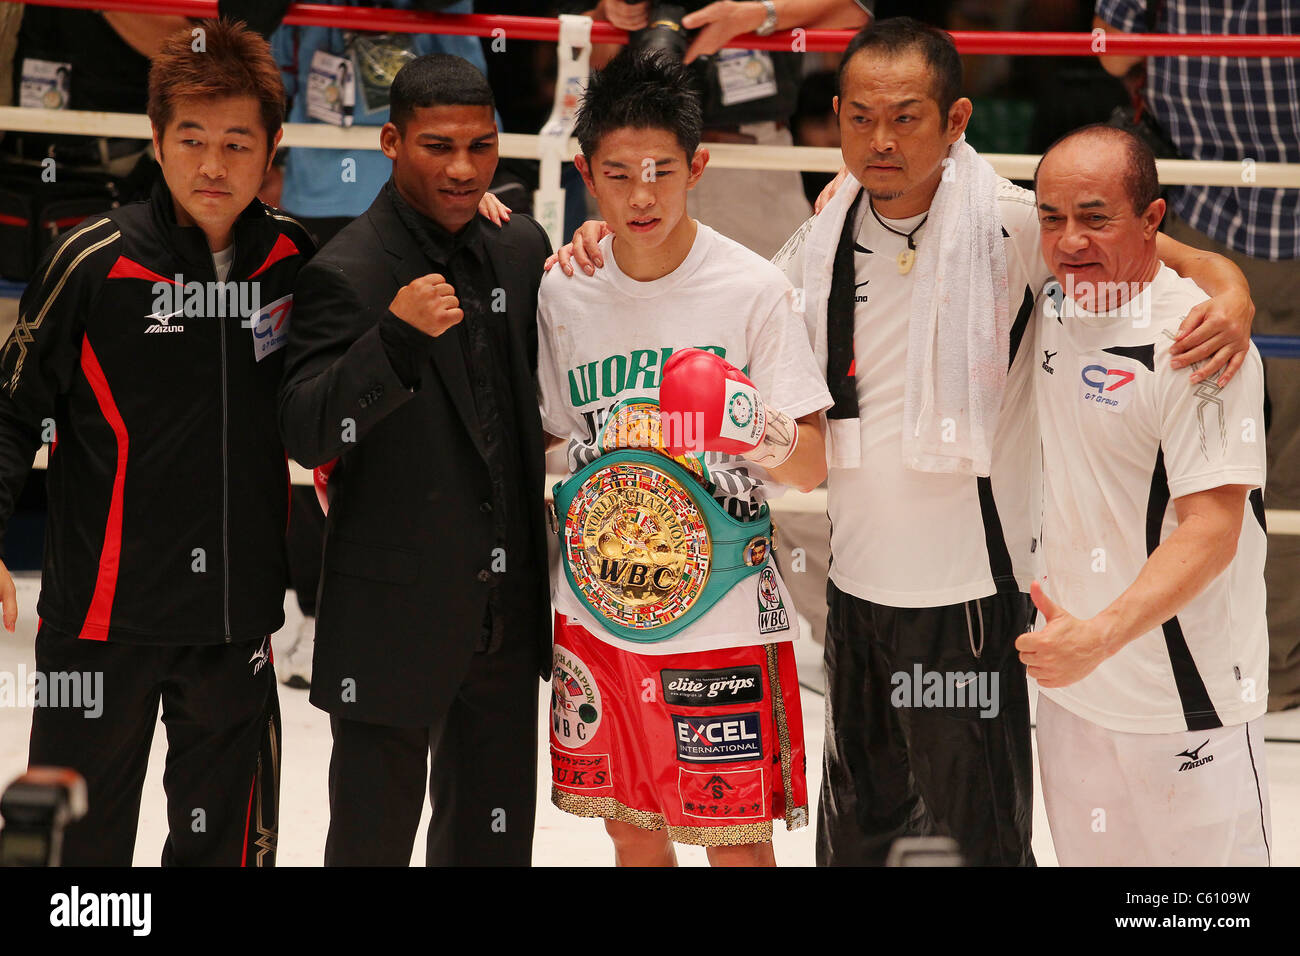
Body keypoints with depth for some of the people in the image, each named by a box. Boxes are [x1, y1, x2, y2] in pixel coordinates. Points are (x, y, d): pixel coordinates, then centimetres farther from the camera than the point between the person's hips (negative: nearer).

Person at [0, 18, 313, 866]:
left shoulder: (293, 256, 1)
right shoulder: (97, 262, -10)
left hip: (238, 612, 4)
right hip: (105, 611, -4)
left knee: (232, 835, 13)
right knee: (81, 832, 4)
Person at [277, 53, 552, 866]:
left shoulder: (523, 247, 5)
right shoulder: (348, 273, -14)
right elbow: (306, 435, -22)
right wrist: (396, 336, -33)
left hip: (508, 608, 6)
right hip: (394, 612, -6)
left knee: (495, 830, 16)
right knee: (375, 830, 6)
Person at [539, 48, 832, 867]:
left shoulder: (752, 290, -10)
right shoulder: (564, 292, 1)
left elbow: (813, 468, -11)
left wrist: (764, 433, -31)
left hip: (722, 613, -4)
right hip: (597, 611, 4)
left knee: (738, 841, 2)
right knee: (630, 827, 14)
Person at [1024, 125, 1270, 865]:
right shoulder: (1055, 305, 2)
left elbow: (1211, 531, -26)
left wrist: (1101, 636, -36)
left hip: (1184, 701, -7)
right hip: (1070, 679, 7)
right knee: (1088, 850, 16)